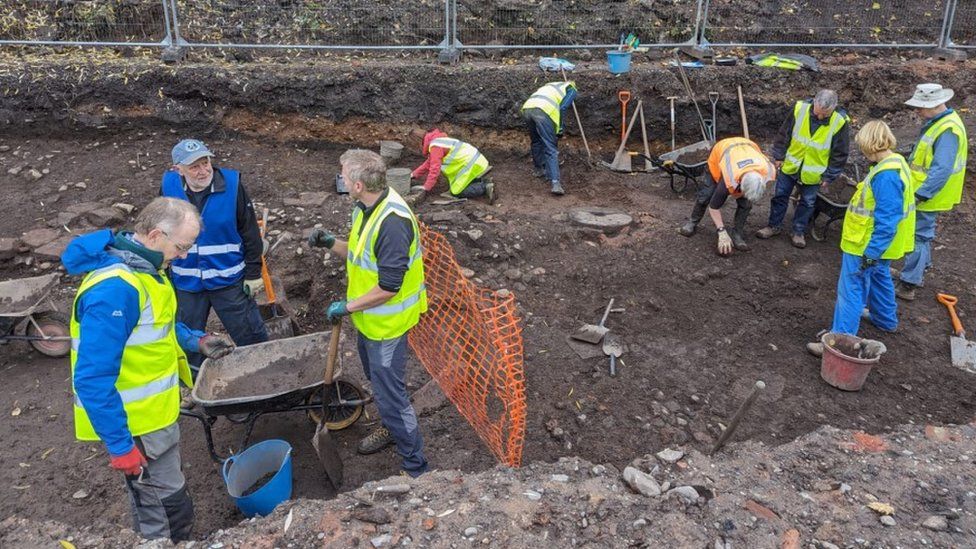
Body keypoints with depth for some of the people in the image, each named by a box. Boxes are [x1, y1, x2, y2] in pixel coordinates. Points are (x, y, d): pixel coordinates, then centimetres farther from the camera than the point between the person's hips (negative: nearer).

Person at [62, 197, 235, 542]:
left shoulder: (141, 265, 1)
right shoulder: (114, 289, -31)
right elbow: (93, 379, -30)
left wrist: (196, 341, 6)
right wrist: (120, 445, -26)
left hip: (154, 408, 10)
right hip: (134, 422, -10)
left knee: (155, 500, 27)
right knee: (171, 509, 6)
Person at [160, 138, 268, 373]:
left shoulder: (232, 185, -14)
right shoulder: (168, 188, -7)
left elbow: (250, 233, -7)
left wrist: (253, 274, -6)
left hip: (229, 279, -3)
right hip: (186, 282, 3)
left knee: (251, 335, 5)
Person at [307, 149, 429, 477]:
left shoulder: (392, 222, -31)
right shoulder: (366, 209, 1)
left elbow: (389, 287, -29)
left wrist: (348, 306, -19)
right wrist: (332, 244, -2)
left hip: (387, 323, -10)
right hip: (368, 318, 10)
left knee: (390, 391, -1)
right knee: (377, 379, 27)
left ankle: (415, 467, 14)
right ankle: (392, 429, 52)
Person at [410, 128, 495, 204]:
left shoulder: (435, 145, -12)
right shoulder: (439, 142, 20)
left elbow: (435, 169, -20)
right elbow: (428, 164, 29)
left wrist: (424, 191, -19)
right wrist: (412, 175, 25)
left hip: (473, 165, -10)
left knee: (456, 192, -10)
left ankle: (486, 187, -13)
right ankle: (483, 182, 11)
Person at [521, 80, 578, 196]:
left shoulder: (551, 85, 40)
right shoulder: (571, 90, 22)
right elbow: (563, 108, 3)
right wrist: (560, 129, 6)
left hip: (526, 108, 6)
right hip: (543, 111, -6)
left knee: (536, 142, 28)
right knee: (550, 149, -6)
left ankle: (539, 170, 41)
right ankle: (555, 183, -15)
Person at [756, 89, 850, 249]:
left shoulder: (840, 122, -23)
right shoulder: (800, 108, -20)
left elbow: (840, 154, -11)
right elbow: (784, 134, -5)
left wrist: (829, 176, -7)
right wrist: (778, 156, 0)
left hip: (813, 172, -1)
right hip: (790, 165, 2)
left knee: (807, 202, 11)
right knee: (780, 195, 12)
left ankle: (798, 232, 27)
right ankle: (774, 225, 30)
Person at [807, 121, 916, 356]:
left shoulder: (887, 175, -28)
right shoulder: (894, 162, 5)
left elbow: (887, 221, -29)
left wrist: (871, 253, -26)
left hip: (867, 246, -11)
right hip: (877, 246, 11)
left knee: (851, 291, -6)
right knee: (878, 277, 29)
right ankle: (886, 319, 51)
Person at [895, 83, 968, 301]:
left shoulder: (948, 130, -25)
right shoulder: (936, 122, 7)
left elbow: (941, 170, -30)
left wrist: (919, 194, -32)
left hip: (928, 196, -10)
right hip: (923, 192, 10)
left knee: (918, 237, -4)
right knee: (922, 234, 22)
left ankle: (908, 285, 2)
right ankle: (920, 271, 39)